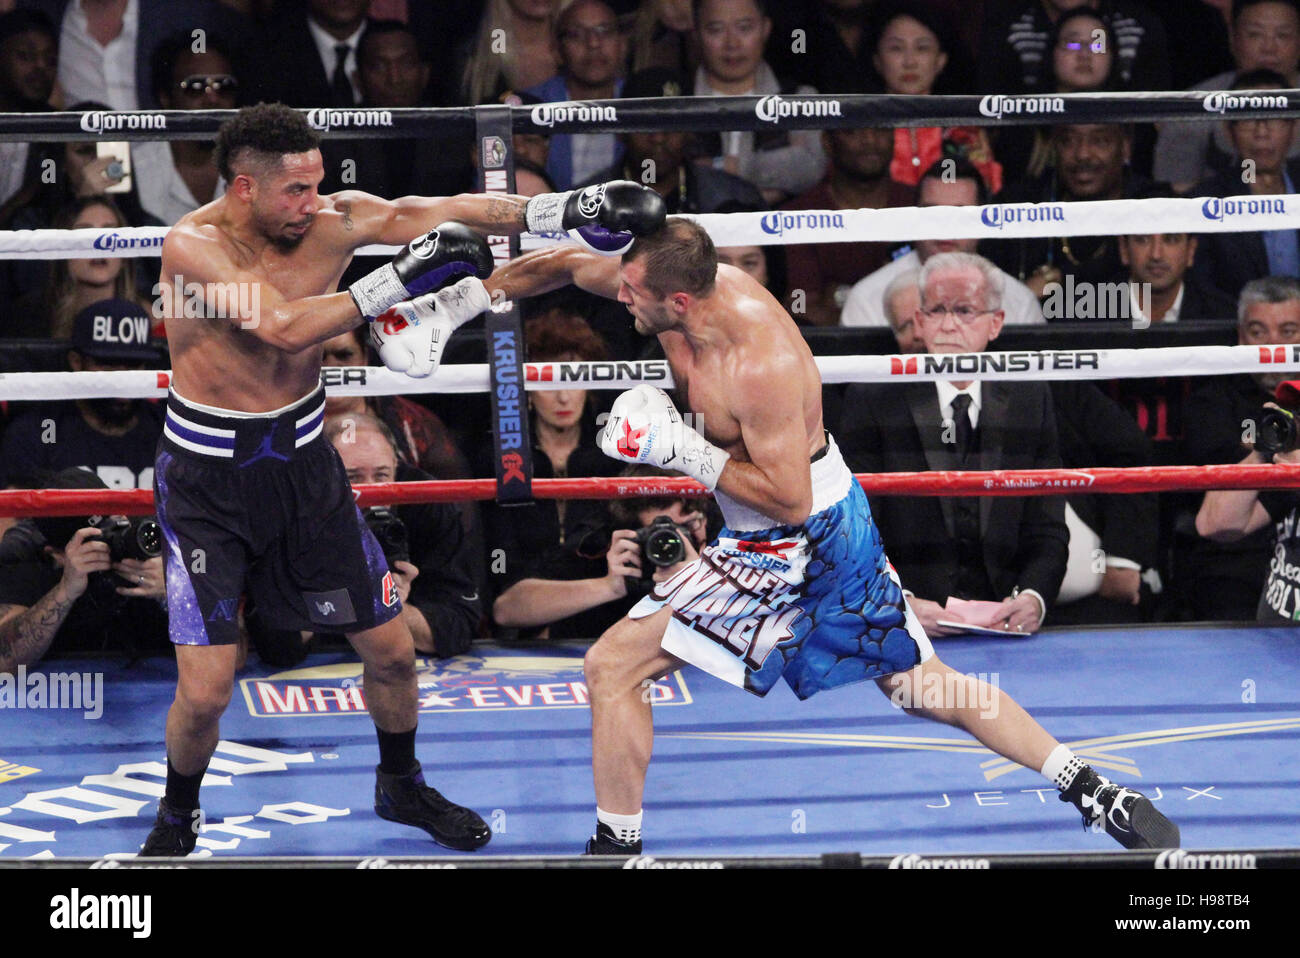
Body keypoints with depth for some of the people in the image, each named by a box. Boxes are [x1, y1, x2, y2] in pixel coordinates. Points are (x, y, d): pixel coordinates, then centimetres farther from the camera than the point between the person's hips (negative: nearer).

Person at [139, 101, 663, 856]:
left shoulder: (333, 221, -8)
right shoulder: (195, 245, -22)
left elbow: (437, 213, -14)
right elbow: (283, 328, -33)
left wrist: (568, 210, -24)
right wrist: (395, 283, -33)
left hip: (304, 462, 5)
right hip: (208, 481, -5)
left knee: (391, 650, 12)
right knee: (206, 689, -10)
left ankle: (400, 786, 39)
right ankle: (177, 816, 19)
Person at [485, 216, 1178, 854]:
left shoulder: (757, 365, -31)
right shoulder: (687, 281, -8)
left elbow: (788, 497, -26)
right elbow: (568, 266, 7)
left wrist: (680, 449, -26)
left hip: (795, 548, -9)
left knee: (611, 666, -8)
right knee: (921, 683, 20)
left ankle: (616, 845, 1)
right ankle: (1093, 791, 22)